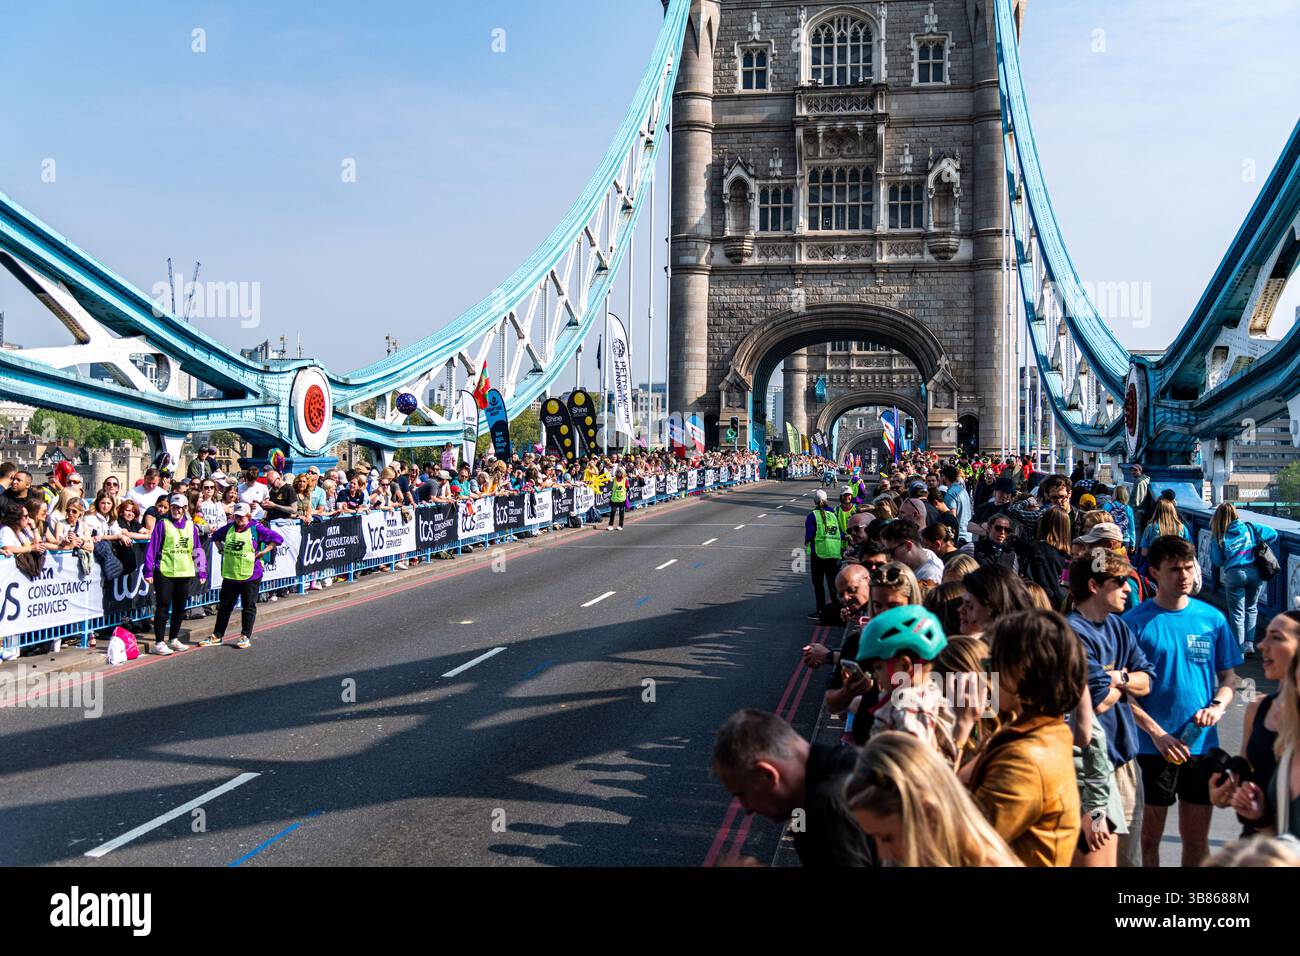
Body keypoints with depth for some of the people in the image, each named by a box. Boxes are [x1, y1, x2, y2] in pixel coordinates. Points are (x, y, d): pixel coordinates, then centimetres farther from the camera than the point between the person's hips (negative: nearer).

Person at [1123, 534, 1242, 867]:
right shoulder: (1135, 621, -7)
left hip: (1202, 743, 3)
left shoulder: (1212, 619, 3)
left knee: (1197, 837, 12)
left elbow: (1228, 677, 10)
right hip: (1153, 746, -2)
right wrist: (1156, 732, -16)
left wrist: (1217, 706, -11)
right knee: (1151, 833, 10)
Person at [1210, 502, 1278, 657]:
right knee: (1251, 609, 18)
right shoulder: (1250, 528, 5)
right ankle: (1249, 644, 11)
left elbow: (1217, 561, 2)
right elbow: (1273, 534, 12)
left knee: (1237, 613, 6)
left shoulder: (1218, 537, -1)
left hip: (1234, 574, -2)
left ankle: (1239, 650, 7)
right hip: (1255, 572, 2)